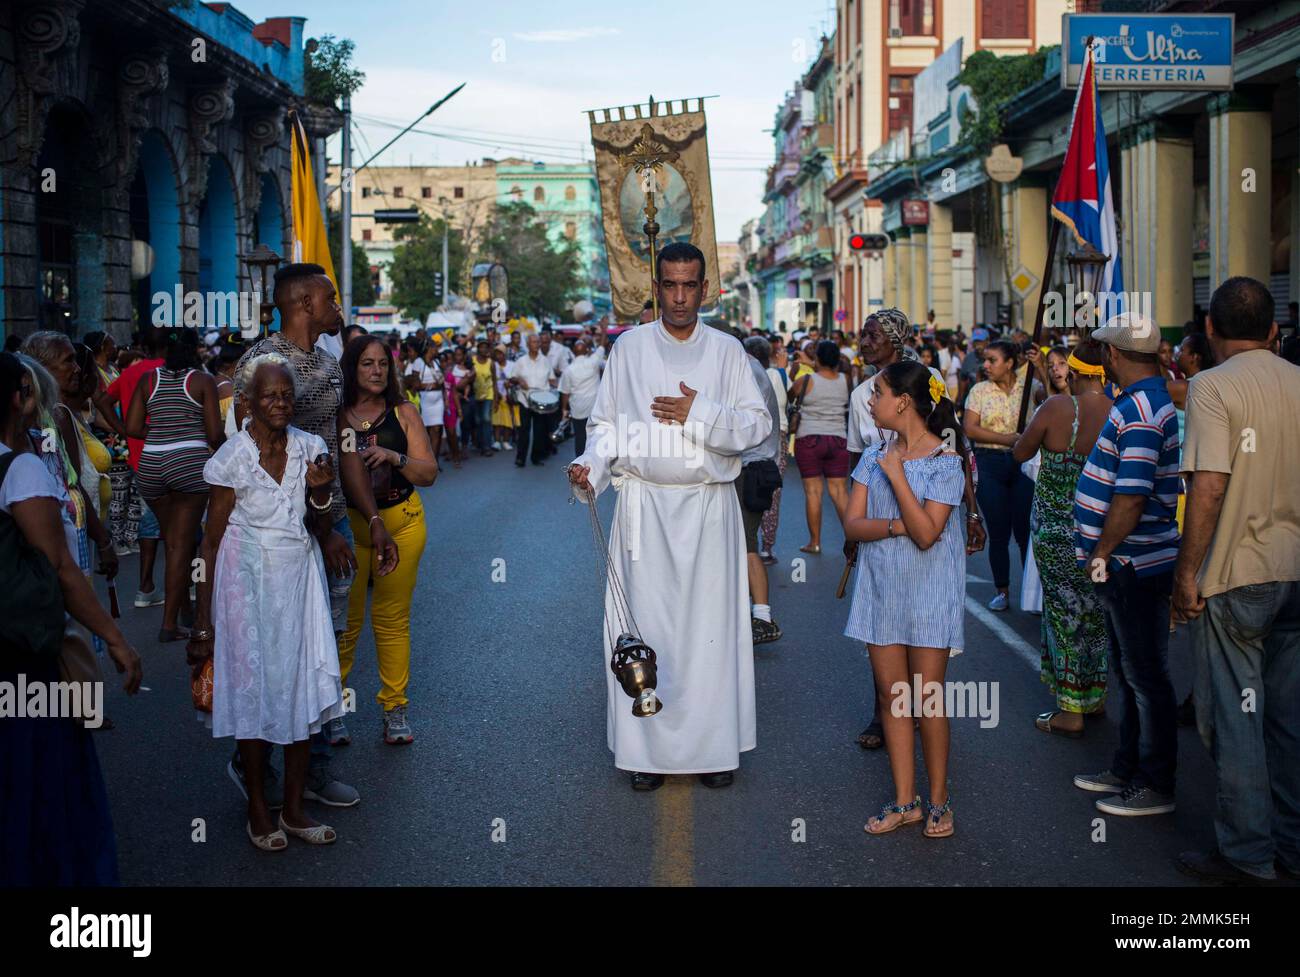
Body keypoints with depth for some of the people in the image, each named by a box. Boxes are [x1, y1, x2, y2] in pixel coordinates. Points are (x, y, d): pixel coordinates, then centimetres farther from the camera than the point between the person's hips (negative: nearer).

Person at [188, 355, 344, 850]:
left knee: (304, 687, 4)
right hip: (249, 581, -4)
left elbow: (324, 528, 9)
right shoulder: (232, 457, -8)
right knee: (255, 688, 2)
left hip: (301, 577, 4)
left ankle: (294, 809, 17)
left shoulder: (310, 448, 1)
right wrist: (203, 619, -6)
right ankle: (258, 811, 17)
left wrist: (319, 492, -13)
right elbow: (212, 540, -5)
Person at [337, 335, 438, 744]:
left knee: (393, 616, 3)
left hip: (402, 522, 1)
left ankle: (395, 707, 10)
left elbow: (429, 473, 4)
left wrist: (395, 457, -14)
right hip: (348, 523, -1)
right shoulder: (335, 415, 1)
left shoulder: (404, 413, 5)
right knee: (345, 616, -4)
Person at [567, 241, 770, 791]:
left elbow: (759, 424, 1)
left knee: (710, 622, 1)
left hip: (708, 505, 0)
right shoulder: (629, 347, 8)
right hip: (644, 504, 0)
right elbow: (605, 422, 7)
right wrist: (590, 466, -12)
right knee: (645, 624, -1)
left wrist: (700, 414, -12)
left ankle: (714, 747, 10)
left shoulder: (726, 350, 7)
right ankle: (646, 749, 8)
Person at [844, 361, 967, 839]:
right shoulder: (875, 455, 6)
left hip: (929, 589, -5)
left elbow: (926, 533, -19)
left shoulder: (945, 460, -10)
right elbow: (853, 524, 0)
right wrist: (897, 525, -18)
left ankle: (939, 799, 14)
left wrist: (896, 475, -20)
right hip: (882, 584, 5)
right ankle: (904, 800, 16)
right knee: (891, 694, 7)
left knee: (927, 698, -1)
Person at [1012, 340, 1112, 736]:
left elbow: (1019, 453, -3)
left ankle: (1071, 711, 10)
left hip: (1057, 532, -4)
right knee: (1097, 612, 17)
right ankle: (1095, 696, 31)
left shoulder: (1056, 407, -16)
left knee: (1064, 612, 5)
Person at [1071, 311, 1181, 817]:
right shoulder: (1149, 402, 12)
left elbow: (1131, 497, -26)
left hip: (1133, 566, -11)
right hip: (1129, 567, 11)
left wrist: (1100, 556, -19)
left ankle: (1155, 786, 8)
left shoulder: (1138, 412, -21)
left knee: (1145, 678, -1)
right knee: (1129, 675, 19)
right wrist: (1102, 554, 18)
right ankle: (1128, 769, 31)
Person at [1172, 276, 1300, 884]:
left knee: (1234, 715, 3)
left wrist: (1187, 573, -13)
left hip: (1237, 575, -6)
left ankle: (1246, 855, 11)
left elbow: (1209, 486, -20)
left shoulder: (1213, 386, -12)